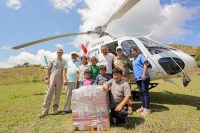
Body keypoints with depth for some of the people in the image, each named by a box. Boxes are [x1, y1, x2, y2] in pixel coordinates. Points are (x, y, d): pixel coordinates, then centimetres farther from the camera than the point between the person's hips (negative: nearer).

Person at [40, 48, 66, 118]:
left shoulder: (64, 62, 10)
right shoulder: (52, 61, 8)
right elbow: (48, 70, 7)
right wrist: (47, 78, -3)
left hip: (60, 80, 1)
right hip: (52, 79, -1)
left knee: (58, 95, 6)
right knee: (49, 94, -5)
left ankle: (55, 109, 18)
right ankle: (45, 110, 0)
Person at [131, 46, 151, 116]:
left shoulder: (140, 56, -3)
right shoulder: (134, 59, 21)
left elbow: (145, 64, -13)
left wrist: (144, 74, -22)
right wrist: (135, 76, 21)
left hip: (144, 78, -8)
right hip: (138, 78, 8)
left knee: (145, 92, -5)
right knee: (141, 92, 13)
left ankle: (147, 109, 2)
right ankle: (143, 107, 24)